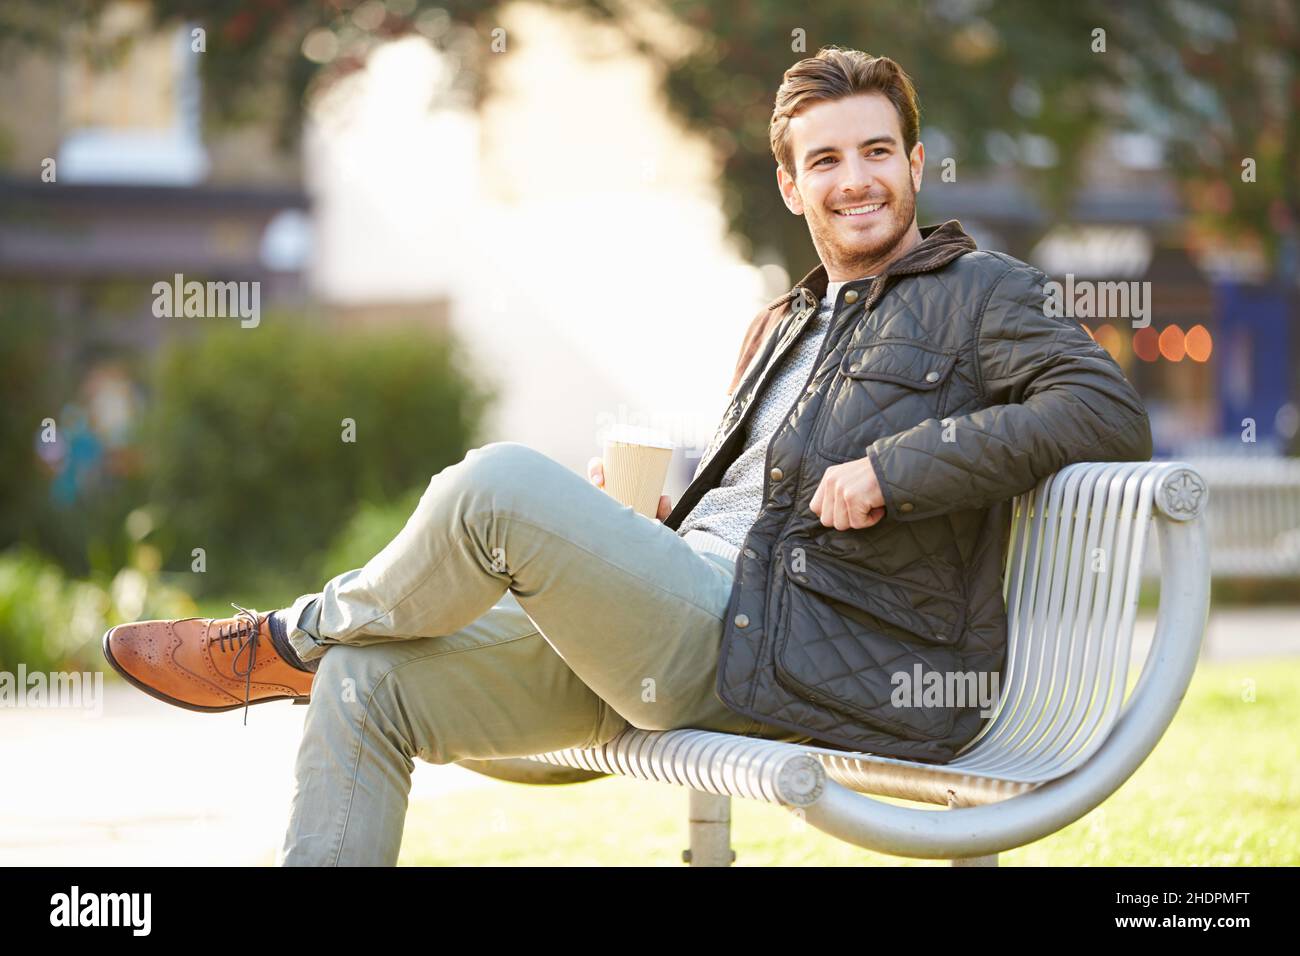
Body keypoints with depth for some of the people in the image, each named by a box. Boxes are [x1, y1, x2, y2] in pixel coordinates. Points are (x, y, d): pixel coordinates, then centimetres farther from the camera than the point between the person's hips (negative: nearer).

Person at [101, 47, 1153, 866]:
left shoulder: (982, 295, 3)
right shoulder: (781, 328, 25)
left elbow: (1110, 412, -13)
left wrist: (899, 467, -17)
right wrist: (620, 529, 9)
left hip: (821, 669, -8)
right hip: (689, 626, 8)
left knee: (499, 485, -25)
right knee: (366, 683, -4)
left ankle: (291, 640, 1)